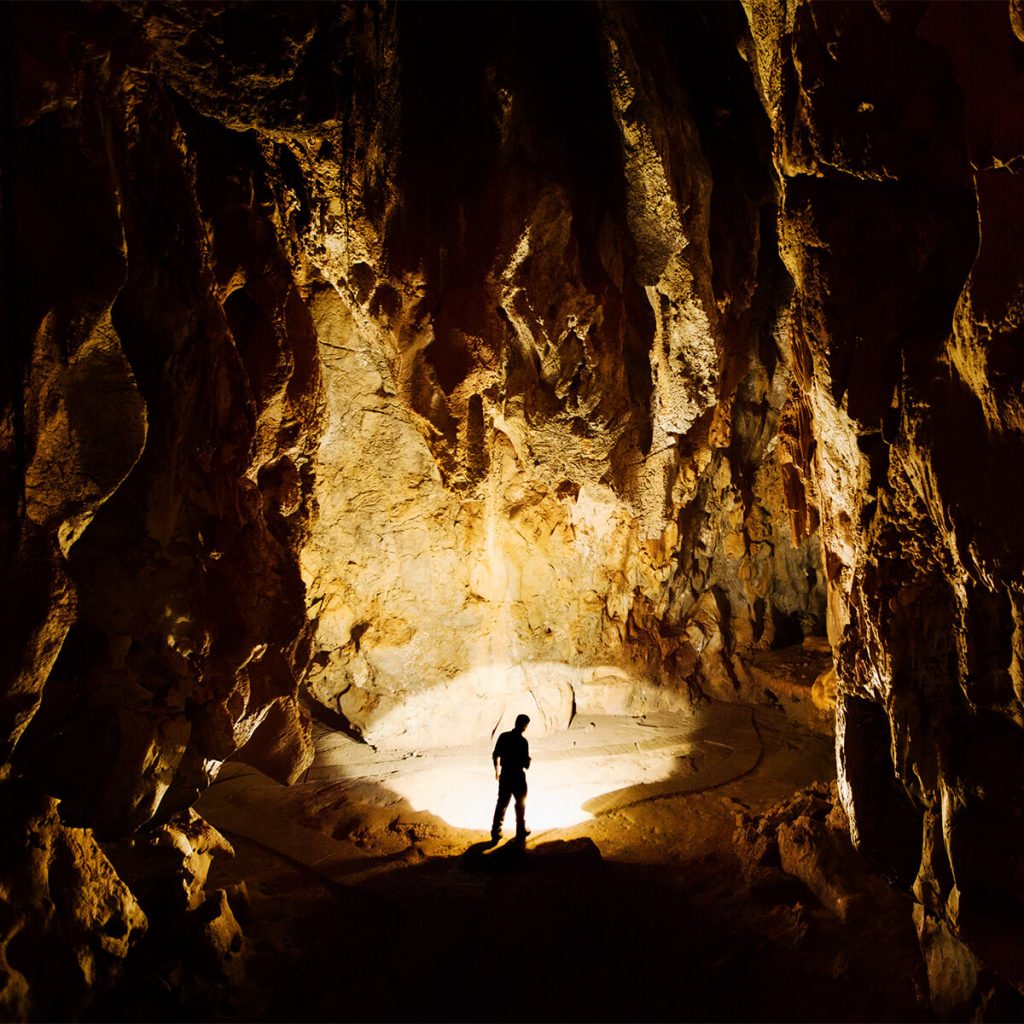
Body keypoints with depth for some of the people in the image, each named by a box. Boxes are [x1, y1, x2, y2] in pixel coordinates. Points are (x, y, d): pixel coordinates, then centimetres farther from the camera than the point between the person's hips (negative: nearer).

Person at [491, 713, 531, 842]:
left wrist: (497, 770, 19)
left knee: (501, 804, 14)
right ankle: (521, 831, 27)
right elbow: (526, 764, -19)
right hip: (518, 776, -4)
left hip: (504, 775, 4)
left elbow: (495, 756, 3)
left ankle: (496, 832, 16)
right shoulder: (523, 741, -20)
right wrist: (528, 760, 5)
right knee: (520, 804, 16)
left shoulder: (503, 736, -5)